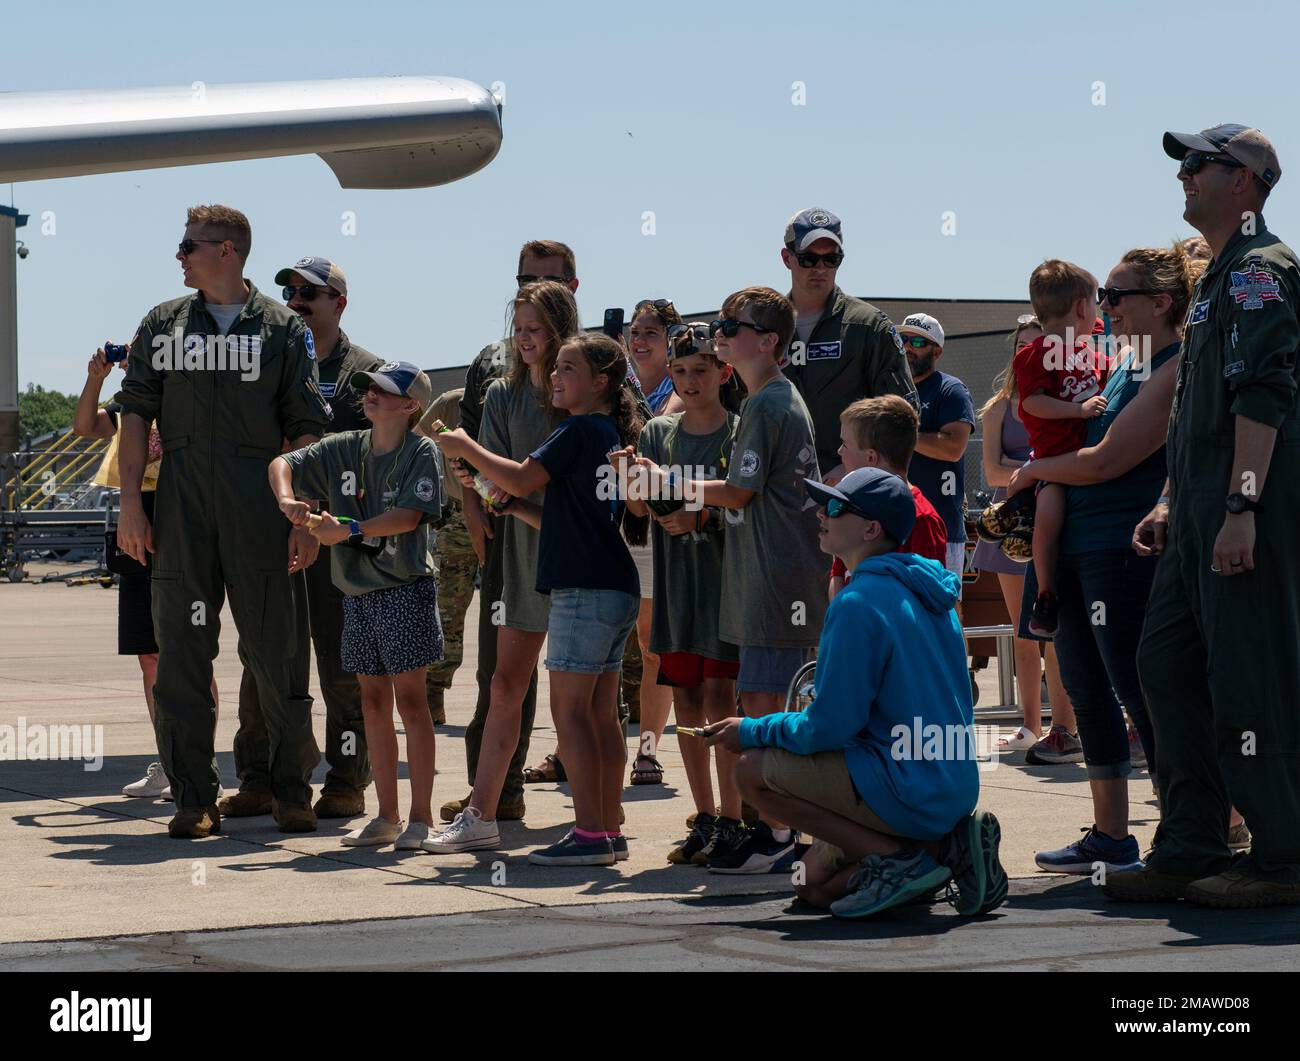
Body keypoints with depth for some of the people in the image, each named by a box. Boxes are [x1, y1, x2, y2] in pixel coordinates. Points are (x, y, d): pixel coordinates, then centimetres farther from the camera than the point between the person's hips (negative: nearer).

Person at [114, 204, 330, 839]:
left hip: (260, 507, -2)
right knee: (181, 651, 0)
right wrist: (129, 502, 0)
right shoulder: (163, 324, 14)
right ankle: (194, 798, 5)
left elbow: (306, 428, 3)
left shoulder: (282, 329, 6)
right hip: (180, 506, 2)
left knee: (276, 650, 0)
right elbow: (136, 411, 10)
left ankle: (292, 790, 12)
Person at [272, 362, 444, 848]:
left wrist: (349, 529, -27)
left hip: (406, 588, -6)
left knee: (409, 697, -6)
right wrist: (286, 499, -16)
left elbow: (410, 515, -19)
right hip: (357, 590, 6)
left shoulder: (420, 452, -8)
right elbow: (282, 463, 6)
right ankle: (387, 816, 16)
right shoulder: (343, 449, 8)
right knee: (373, 700, 9)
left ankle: (421, 817, -3)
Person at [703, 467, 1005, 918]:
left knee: (753, 771, -6)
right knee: (816, 885, 19)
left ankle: (899, 857, -10)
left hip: (907, 792, -10)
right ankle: (947, 844, 5)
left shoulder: (860, 603, -18)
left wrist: (750, 732, -2)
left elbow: (830, 727, -18)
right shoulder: (924, 590, 12)